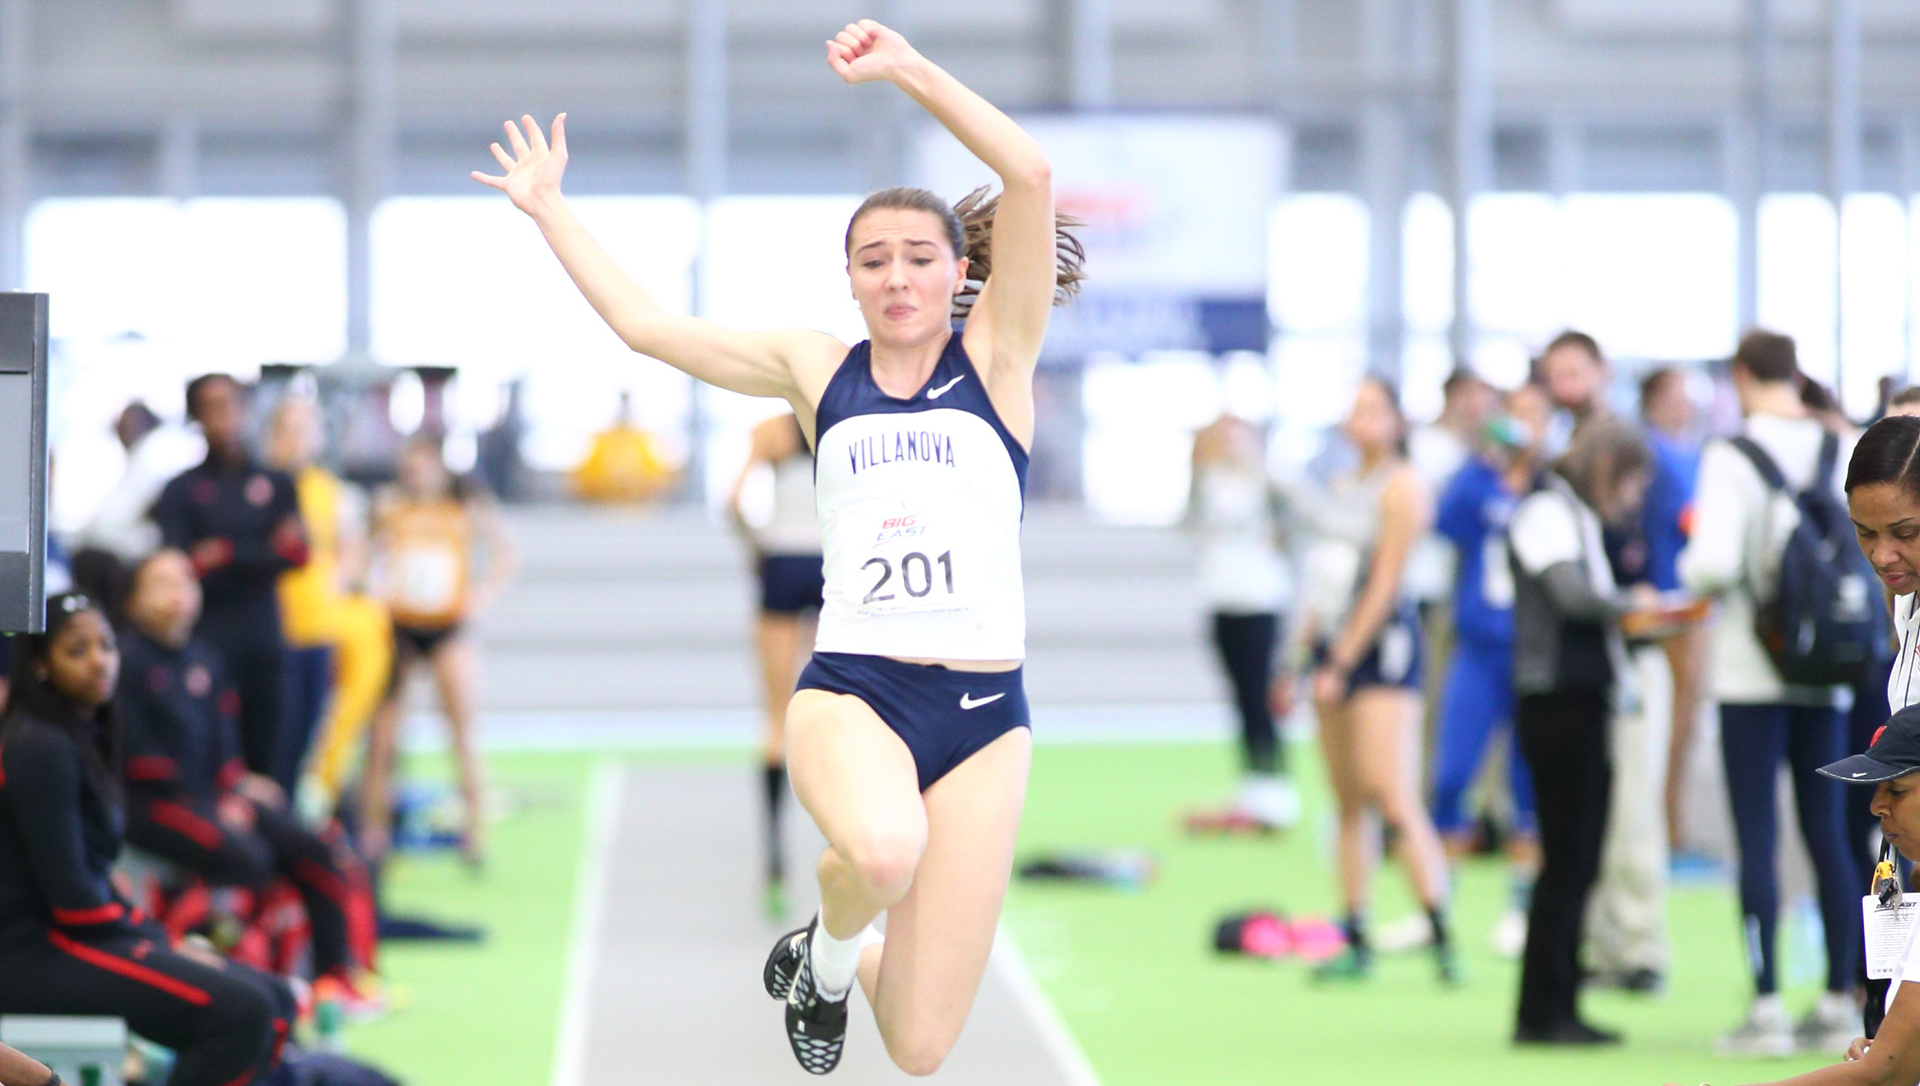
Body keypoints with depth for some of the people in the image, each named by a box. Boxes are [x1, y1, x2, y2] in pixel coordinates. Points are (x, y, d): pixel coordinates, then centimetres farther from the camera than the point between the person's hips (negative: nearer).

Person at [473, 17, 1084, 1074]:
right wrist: (548, 209, 22)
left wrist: (908, 70, -8)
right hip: (850, 687, 0)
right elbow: (646, 325, 18)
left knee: (919, 1049, -4)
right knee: (883, 852, -39)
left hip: (981, 709, 0)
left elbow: (1031, 176, -6)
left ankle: (838, 958, 35)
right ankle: (827, 952, 0)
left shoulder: (994, 354, 7)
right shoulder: (816, 370, 13)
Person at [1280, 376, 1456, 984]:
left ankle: (1440, 934, -21)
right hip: (1334, 643, 8)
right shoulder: (1343, 487, 18)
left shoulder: (1401, 485, -6)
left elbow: (1385, 582, -12)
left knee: (1390, 793, -18)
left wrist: (1341, 663, -14)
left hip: (1382, 643, -8)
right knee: (1347, 804, 7)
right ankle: (1356, 943, 9)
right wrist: (1299, 655, 18)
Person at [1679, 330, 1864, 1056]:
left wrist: (1689, 568, 3)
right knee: (1827, 833, 10)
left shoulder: (1732, 457, -11)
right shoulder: (1844, 454, 3)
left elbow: (1714, 564, -19)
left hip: (1751, 670, -4)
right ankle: (1840, 1001, 11)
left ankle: (1767, 1006, -7)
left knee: (1755, 838, -3)